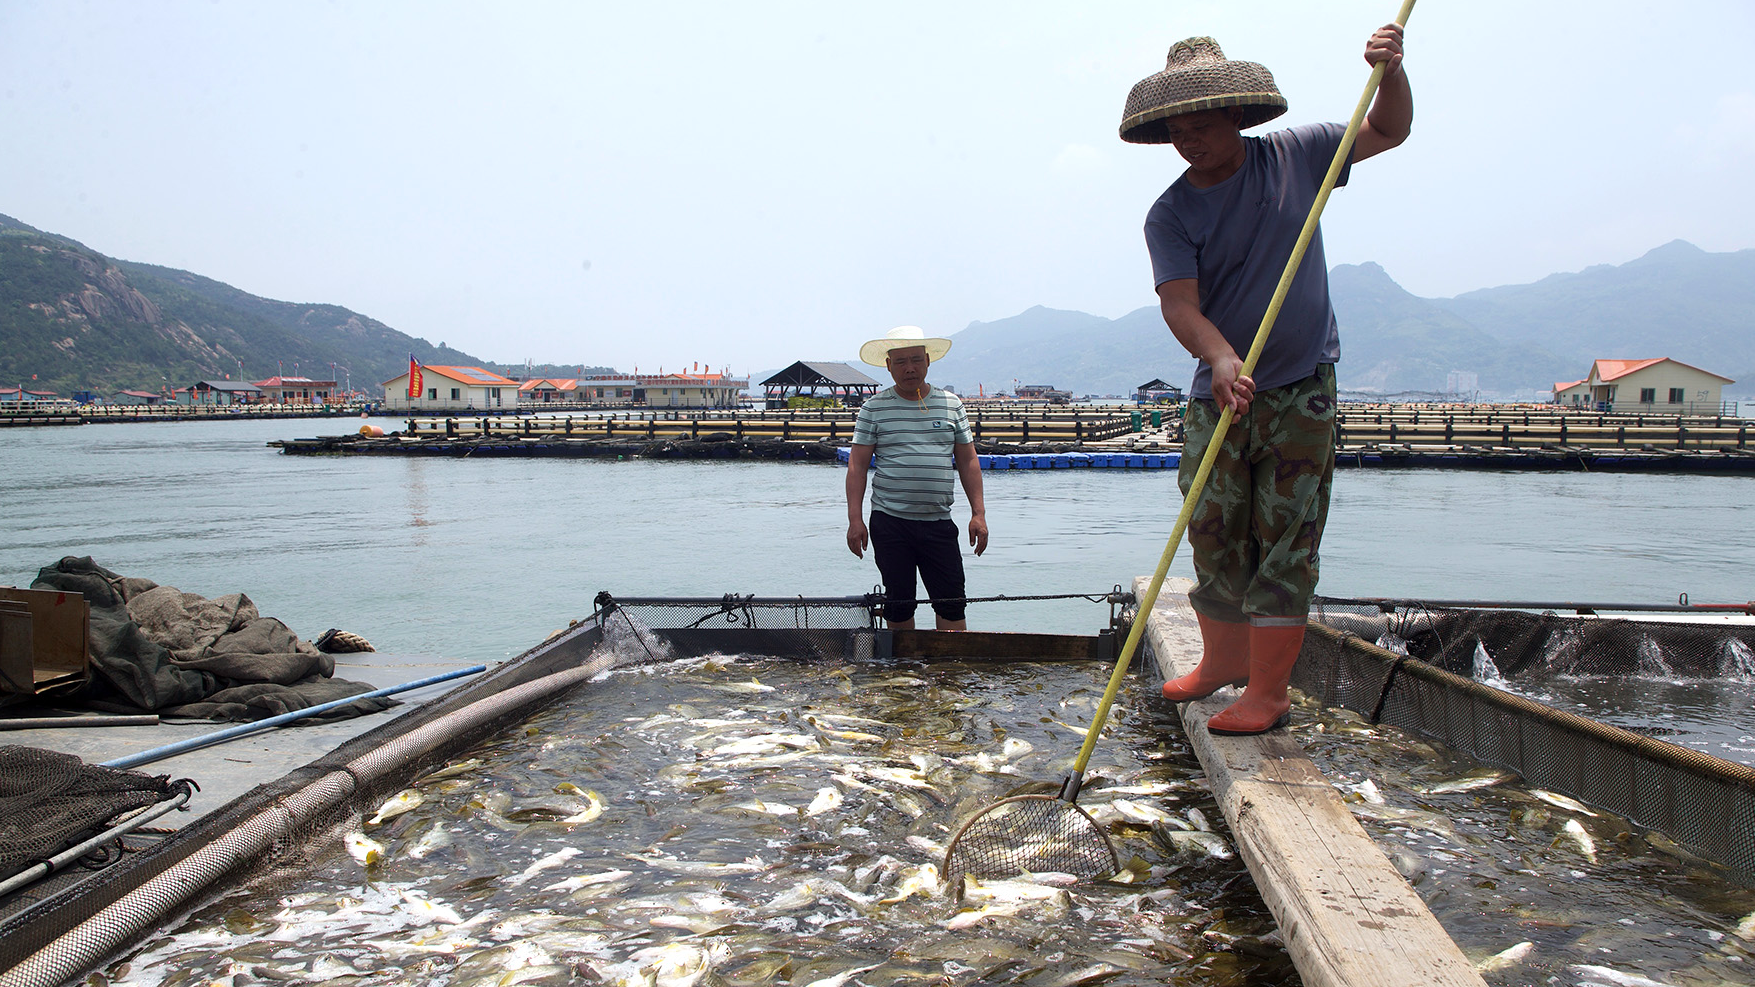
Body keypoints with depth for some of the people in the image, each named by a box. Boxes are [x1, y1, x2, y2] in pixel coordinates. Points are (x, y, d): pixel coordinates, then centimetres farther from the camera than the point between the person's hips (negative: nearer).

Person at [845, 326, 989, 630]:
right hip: (890, 521, -1)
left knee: (951, 602, -1)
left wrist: (978, 513, 3)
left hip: (938, 522, 2)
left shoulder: (951, 404, 9)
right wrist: (855, 519, -7)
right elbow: (857, 465, 1)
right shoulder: (874, 408, 3)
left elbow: (968, 461, 11)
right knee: (898, 604, 3)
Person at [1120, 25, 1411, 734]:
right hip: (1217, 393, 1)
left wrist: (1390, 71, -4)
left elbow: (1389, 131, 17)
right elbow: (1179, 304, -17)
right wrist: (1221, 359, -36)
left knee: (1283, 542, -3)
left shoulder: (1295, 156, 2)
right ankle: (1224, 662, 27)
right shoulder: (1169, 215, -4)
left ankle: (1269, 692, 3)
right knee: (1214, 535, 7)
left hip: (1300, 391, -1)